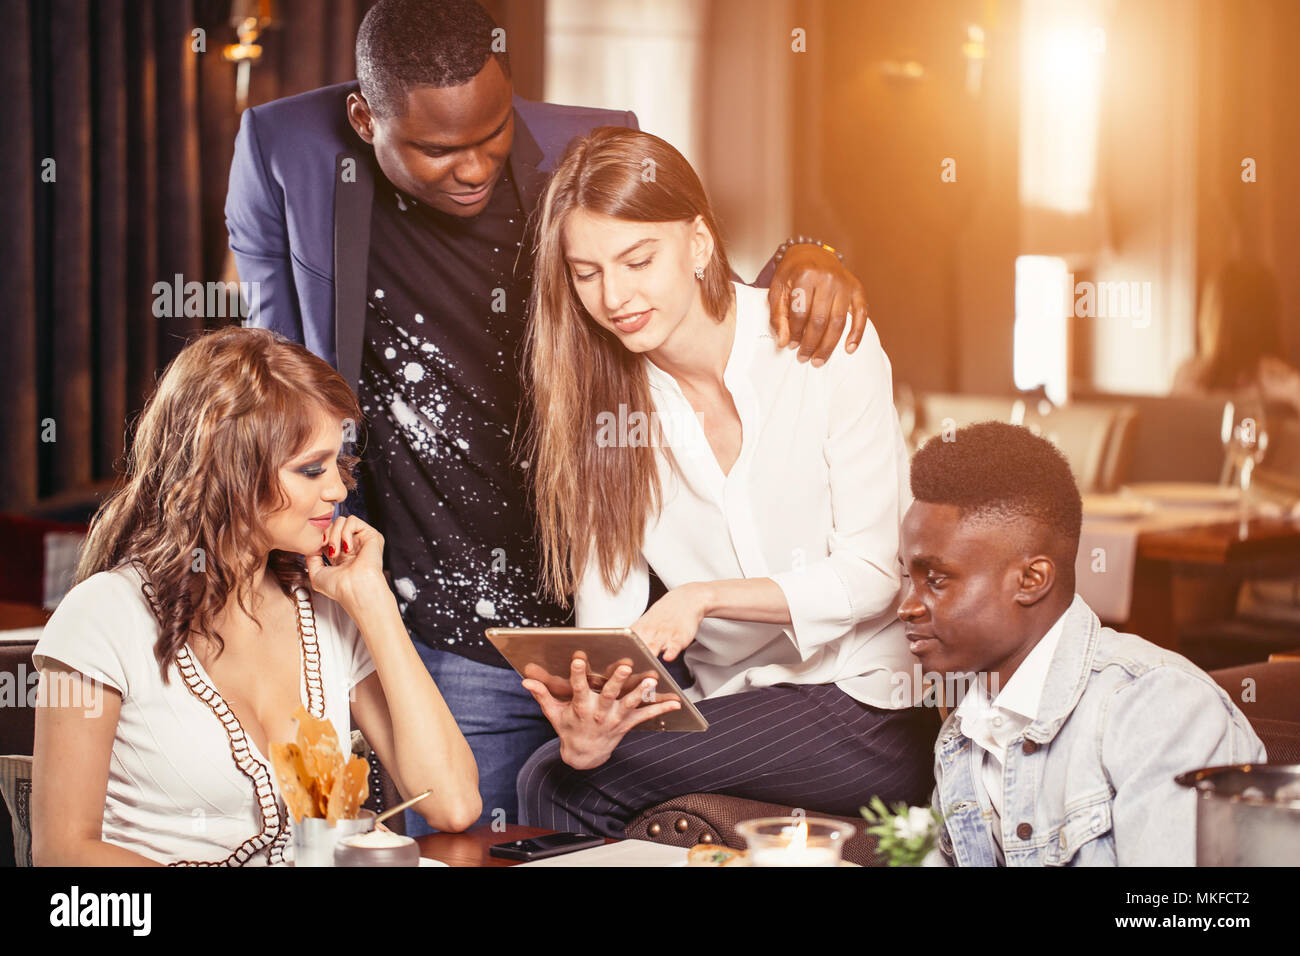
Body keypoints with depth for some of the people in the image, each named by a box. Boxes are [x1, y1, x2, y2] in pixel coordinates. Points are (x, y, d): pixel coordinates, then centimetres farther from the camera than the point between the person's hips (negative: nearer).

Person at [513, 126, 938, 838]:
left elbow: (872, 573, -10)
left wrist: (703, 596, -25)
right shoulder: (598, 396, 0)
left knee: (565, 784, -20)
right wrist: (588, 714, -27)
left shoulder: (827, 346, -11)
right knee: (555, 773, -20)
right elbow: (608, 610, -5)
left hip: (872, 705, -4)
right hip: (736, 708, 5)